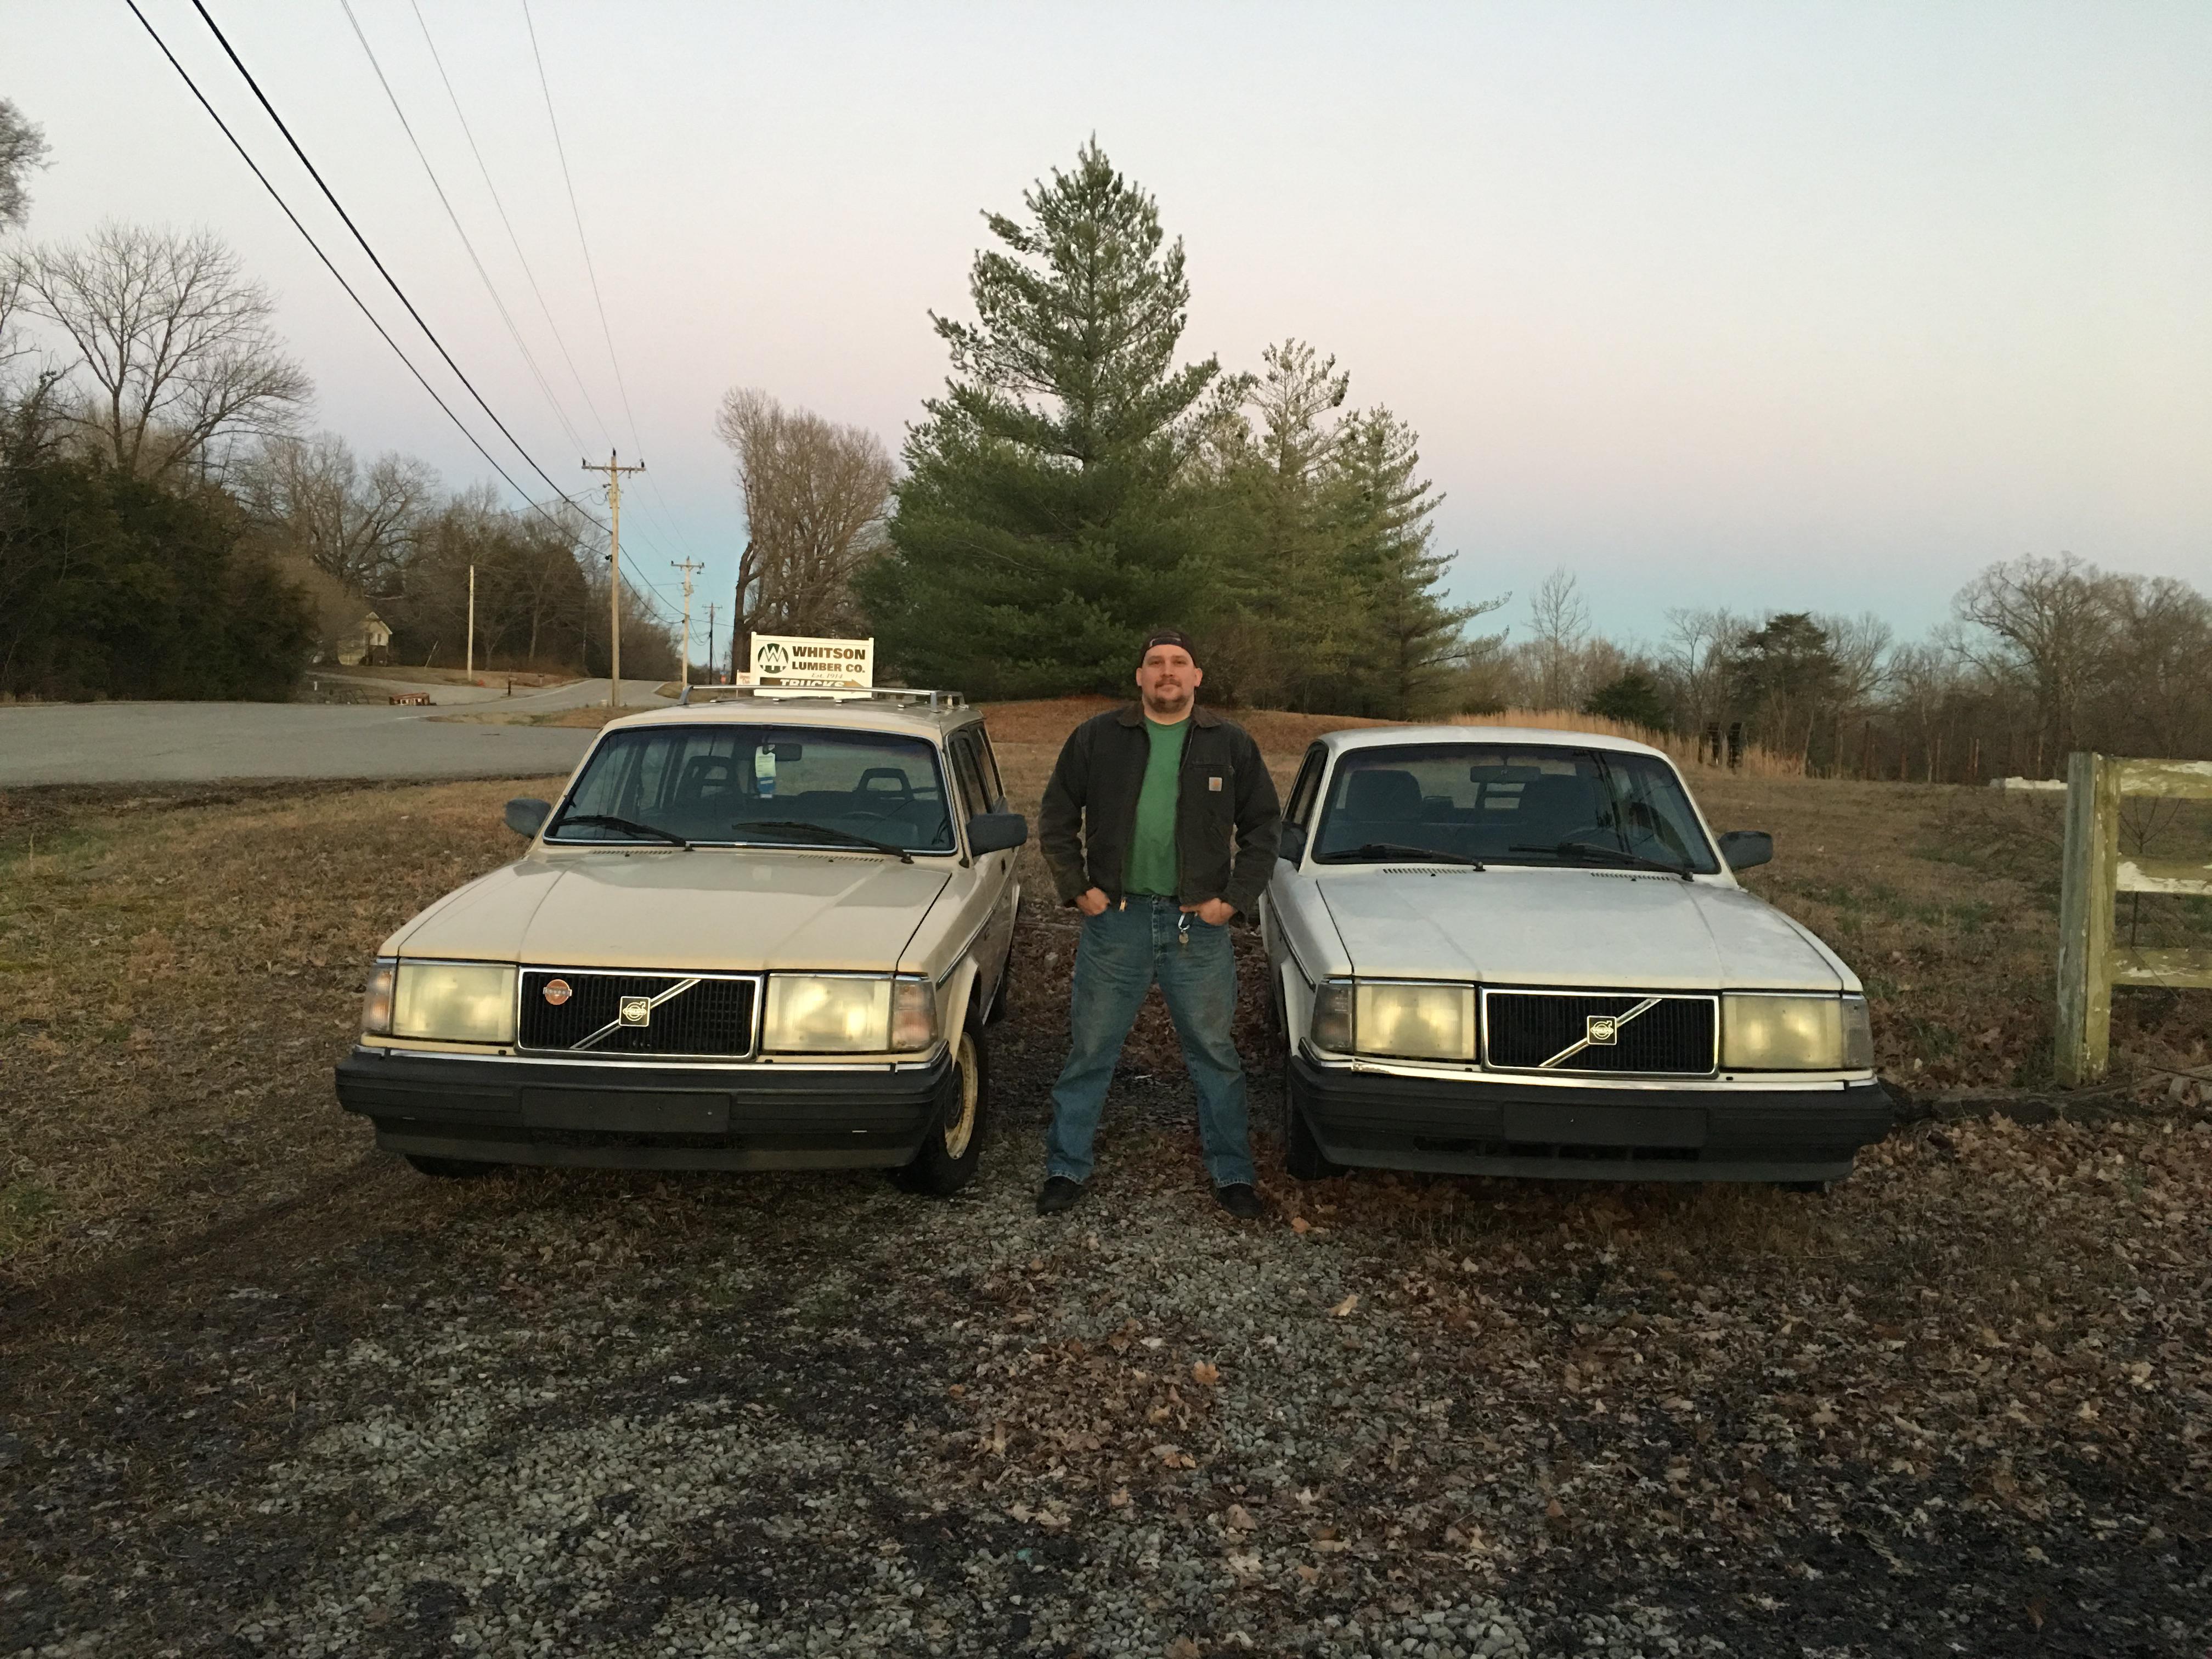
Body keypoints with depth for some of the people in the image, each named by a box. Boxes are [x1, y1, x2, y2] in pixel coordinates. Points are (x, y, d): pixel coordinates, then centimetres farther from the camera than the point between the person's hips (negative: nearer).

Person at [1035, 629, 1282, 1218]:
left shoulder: (1232, 745, 5)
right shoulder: (1096, 738, 3)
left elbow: (1264, 827, 9)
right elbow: (1057, 820, 8)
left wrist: (1234, 898, -1)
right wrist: (1077, 888, 0)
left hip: (1199, 926, 0)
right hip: (1115, 919, 0)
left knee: (1215, 1056, 9)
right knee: (1089, 1052, 6)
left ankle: (1232, 1174, 22)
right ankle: (1066, 1169, 18)